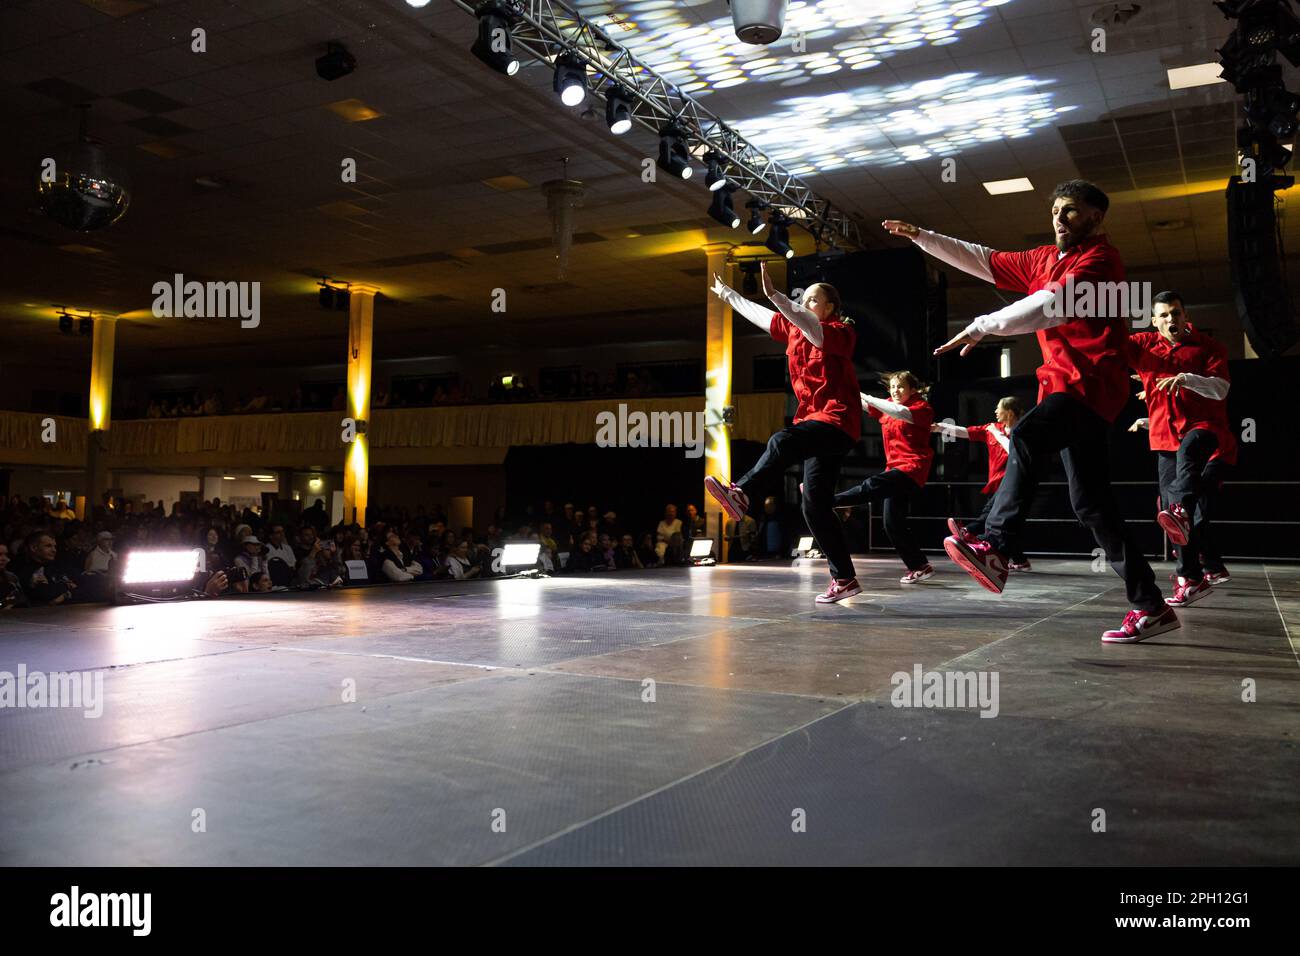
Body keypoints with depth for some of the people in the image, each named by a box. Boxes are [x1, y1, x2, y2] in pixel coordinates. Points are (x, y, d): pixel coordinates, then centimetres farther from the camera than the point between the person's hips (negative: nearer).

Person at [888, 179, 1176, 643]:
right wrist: (922, 237, 16)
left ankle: (994, 548, -43)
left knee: (1028, 437, -34)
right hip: (1065, 384, 9)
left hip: (1091, 383, -9)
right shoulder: (1044, 260, 19)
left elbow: (1054, 304, -22)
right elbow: (984, 260, 21)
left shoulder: (1100, 257, -6)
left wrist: (984, 326, -24)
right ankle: (1150, 606, 10)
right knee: (1091, 504, 6)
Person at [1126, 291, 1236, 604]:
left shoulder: (1208, 347, 2)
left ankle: (1181, 511, -64)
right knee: (1169, 505, 0)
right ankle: (1192, 578, 9)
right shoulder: (1144, 345, 10)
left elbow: (1221, 389, -11)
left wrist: (1185, 378, -27)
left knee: (1188, 448, -40)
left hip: (1206, 428, -4)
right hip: (1166, 439, 4)